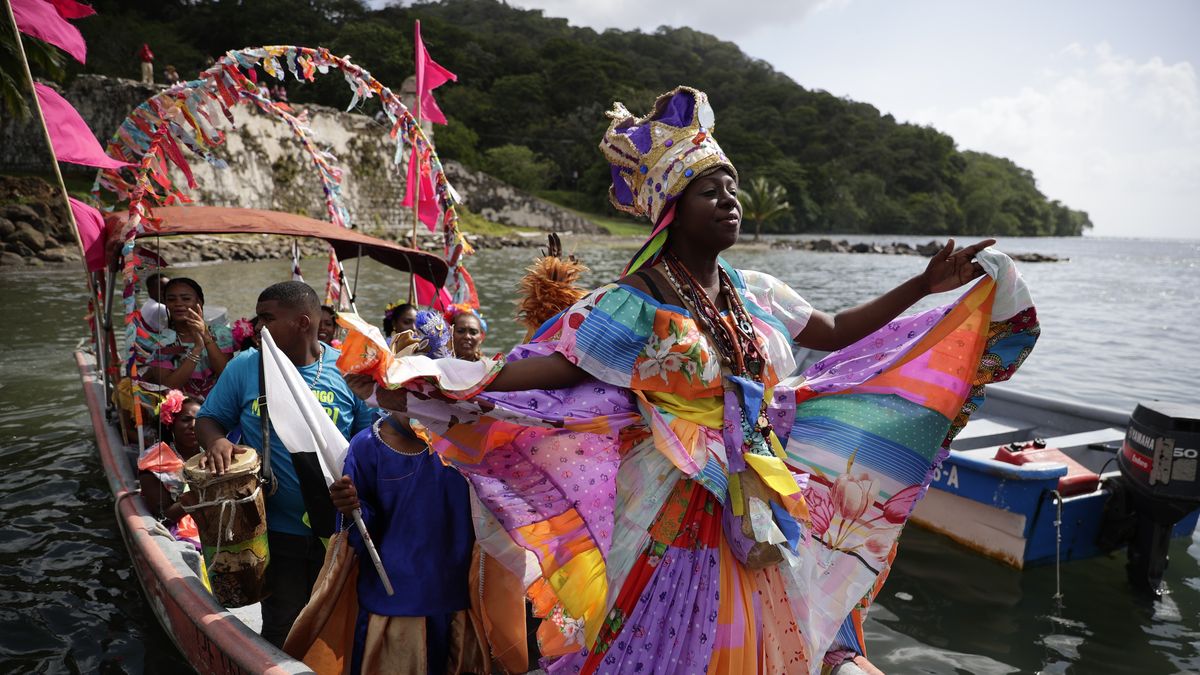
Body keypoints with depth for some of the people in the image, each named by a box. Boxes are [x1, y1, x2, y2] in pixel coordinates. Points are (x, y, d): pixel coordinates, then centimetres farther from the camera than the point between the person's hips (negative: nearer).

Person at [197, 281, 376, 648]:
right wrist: (216, 442, -18)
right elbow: (208, 418, 5)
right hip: (277, 532, 0)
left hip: (339, 531, 0)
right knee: (282, 635, 11)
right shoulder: (244, 367, -3)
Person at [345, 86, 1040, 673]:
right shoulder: (629, 308, -13)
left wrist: (926, 285, 11)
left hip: (767, 518, 6)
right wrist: (429, 390, -33)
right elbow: (539, 369, -20)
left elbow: (836, 332, 15)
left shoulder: (755, 294, 4)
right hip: (676, 523, -5)